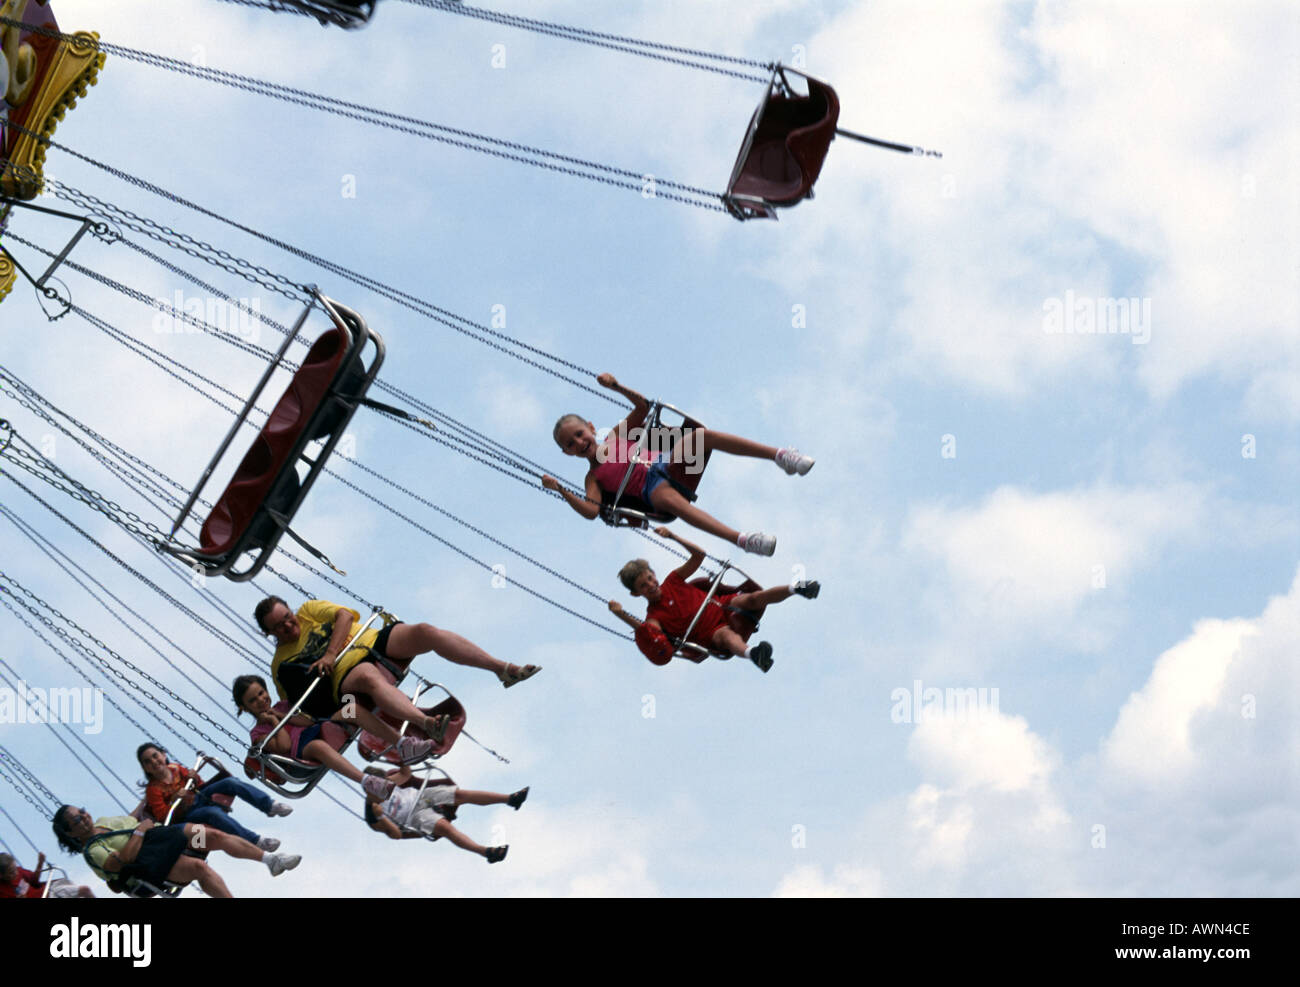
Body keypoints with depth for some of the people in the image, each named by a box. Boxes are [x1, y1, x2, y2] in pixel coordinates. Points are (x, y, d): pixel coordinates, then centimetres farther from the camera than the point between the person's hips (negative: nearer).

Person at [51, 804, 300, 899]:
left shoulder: (102, 822, 21)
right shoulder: (92, 850, -5)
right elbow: (121, 860, -17)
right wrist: (139, 831, -11)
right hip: (151, 860, -8)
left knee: (215, 835, -13)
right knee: (200, 867, -33)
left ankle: (270, 859, -13)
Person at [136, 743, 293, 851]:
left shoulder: (177, 769, 7)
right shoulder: (153, 790, -8)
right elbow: (162, 818, -13)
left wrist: (196, 780, -5)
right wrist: (174, 801, -27)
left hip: (199, 798, 6)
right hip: (187, 815, -6)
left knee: (230, 782, -17)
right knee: (213, 812, -39)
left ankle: (270, 805, -22)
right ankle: (255, 841, -46)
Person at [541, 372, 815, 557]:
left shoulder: (617, 435, 23)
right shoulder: (593, 478, 12)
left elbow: (642, 406, 17)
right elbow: (591, 510, -5)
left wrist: (616, 387, 4)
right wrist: (561, 490, -12)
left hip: (668, 464, 5)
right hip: (653, 489, -4)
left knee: (701, 434, -24)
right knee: (670, 499, -42)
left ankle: (779, 455, -33)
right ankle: (742, 539, -63)